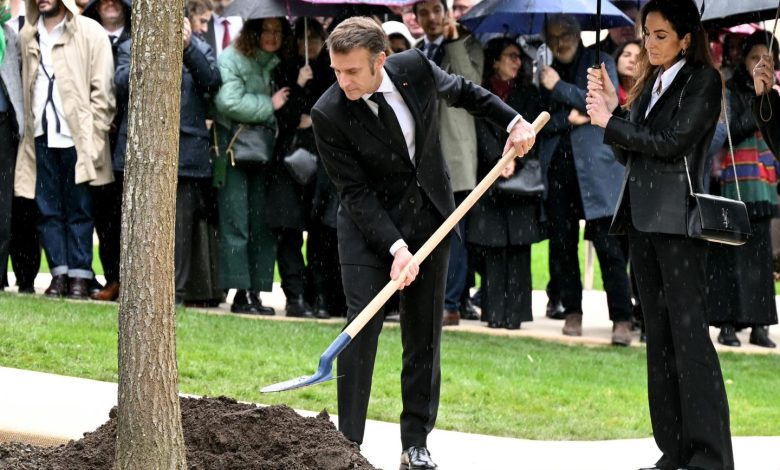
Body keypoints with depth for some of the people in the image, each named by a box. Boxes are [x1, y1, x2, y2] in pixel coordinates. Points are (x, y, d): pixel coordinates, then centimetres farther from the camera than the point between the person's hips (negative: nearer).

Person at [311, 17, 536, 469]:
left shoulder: (417, 68, -14)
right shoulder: (329, 114, -21)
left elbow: (463, 91, 11)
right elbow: (355, 191, -18)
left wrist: (513, 121, 3)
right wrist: (396, 246, -25)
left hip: (430, 218, 3)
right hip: (369, 224, -3)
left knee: (425, 334, 6)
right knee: (362, 330, -11)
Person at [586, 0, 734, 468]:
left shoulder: (703, 80, -5)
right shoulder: (649, 84, 16)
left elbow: (673, 141, -14)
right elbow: (629, 153, 15)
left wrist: (609, 122, -9)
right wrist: (612, 108, 2)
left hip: (678, 220, -8)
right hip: (643, 218, 8)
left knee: (689, 333, -11)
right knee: (659, 336, 8)